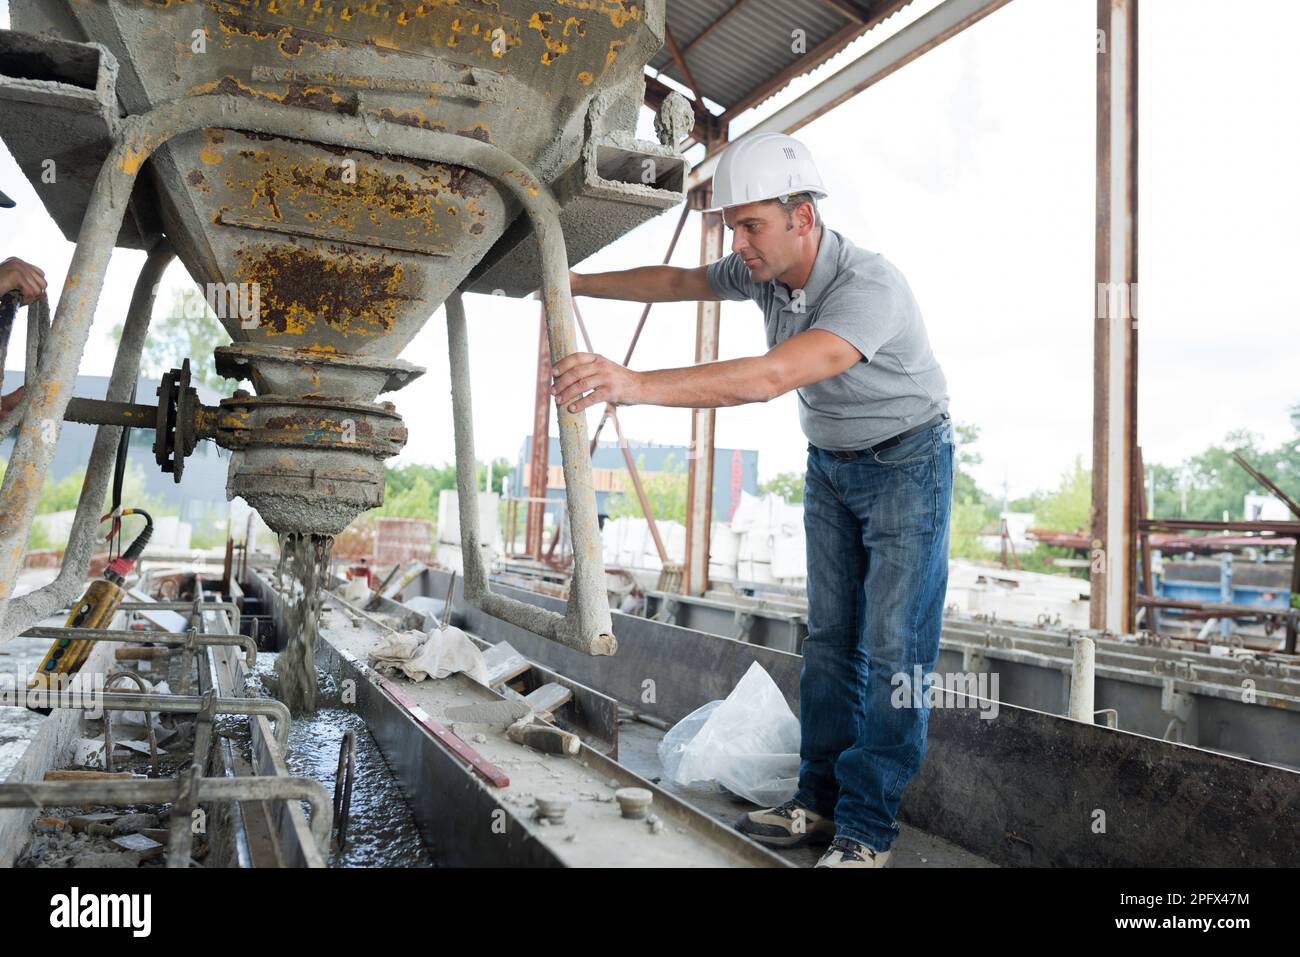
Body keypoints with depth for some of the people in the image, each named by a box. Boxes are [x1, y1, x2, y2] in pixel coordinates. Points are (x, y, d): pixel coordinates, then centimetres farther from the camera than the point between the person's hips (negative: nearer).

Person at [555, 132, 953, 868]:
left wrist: (636, 385, -53)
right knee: (830, 636, 7)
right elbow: (677, 282, 9)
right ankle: (820, 799, 14)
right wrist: (577, 282, 9)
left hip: (907, 460, -6)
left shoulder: (869, 284, -33)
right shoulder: (764, 270, -9)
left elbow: (768, 378, -46)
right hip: (829, 463, 7)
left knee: (893, 646, -7)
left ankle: (868, 826, 1)